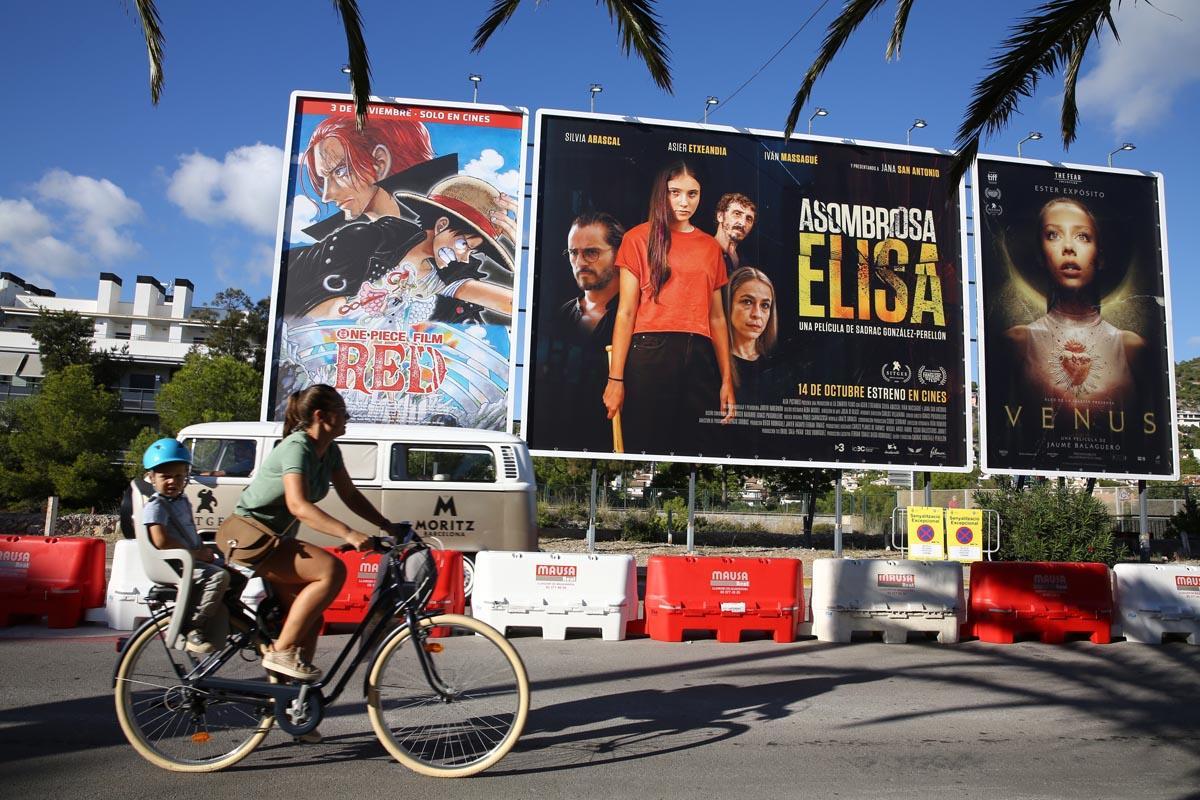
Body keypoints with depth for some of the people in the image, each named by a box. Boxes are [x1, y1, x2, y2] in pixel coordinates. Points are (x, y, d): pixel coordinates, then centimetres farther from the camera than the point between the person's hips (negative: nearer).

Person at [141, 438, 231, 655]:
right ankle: (191, 629, -20)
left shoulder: (182, 501, 19)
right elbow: (161, 541, -22)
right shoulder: (155, 506, -10)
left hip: (191, 560, 10)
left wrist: (204, 550, 8)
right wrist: (196, 553, -19)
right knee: (218, 576, -29)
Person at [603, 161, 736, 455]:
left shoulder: (711, 246, 15)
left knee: (695, 445, 7)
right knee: (645, 445, 2)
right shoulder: (640, 238, 4)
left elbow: (716, 317, 15)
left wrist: (727, 380, 9)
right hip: (651, 353, -3)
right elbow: (626, 312, -2)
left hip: (699, 356, 4)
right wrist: (616, 378, -9)